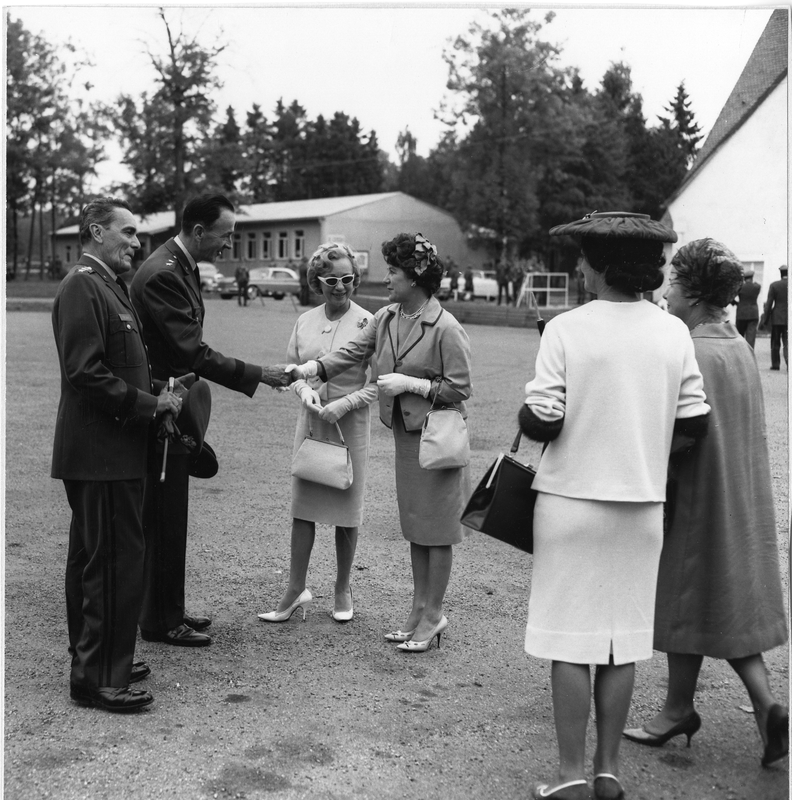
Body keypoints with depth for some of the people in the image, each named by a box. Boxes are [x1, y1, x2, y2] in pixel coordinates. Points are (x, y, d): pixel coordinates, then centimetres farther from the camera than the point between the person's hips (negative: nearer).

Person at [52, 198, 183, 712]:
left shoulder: (109, 286, 16)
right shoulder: (82, 288, -15)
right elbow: (85, 373, -23)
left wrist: (157, 395, 7)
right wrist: (150, 404, -17)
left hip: (112, 450, 11)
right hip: (101, 452, -11)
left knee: (93, 560, 17)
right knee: (117, 561, -6)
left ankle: (94, 660, 30)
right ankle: (99, 679, 4)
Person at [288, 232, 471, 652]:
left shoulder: (446, 328, -18)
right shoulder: (386, 318, 4)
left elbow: (460, 389, -15)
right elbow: (351, 352, -1)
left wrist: (410, 384, -20)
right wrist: (308, 369, -13)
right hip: (405, 431, 7)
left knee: (437, 527, 2)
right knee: (415, 525, 15)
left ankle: (433, 614, 14)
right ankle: (419, 609, 27)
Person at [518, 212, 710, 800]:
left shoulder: (566, 330, -11)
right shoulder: (674, 333, -1)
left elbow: (541, 423, -15)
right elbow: (696, 421, 2)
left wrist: (524, 417, 7)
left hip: (573, 502, -3)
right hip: (642, 507, 3)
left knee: (571, 642, 5)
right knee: (623, 641, 12)